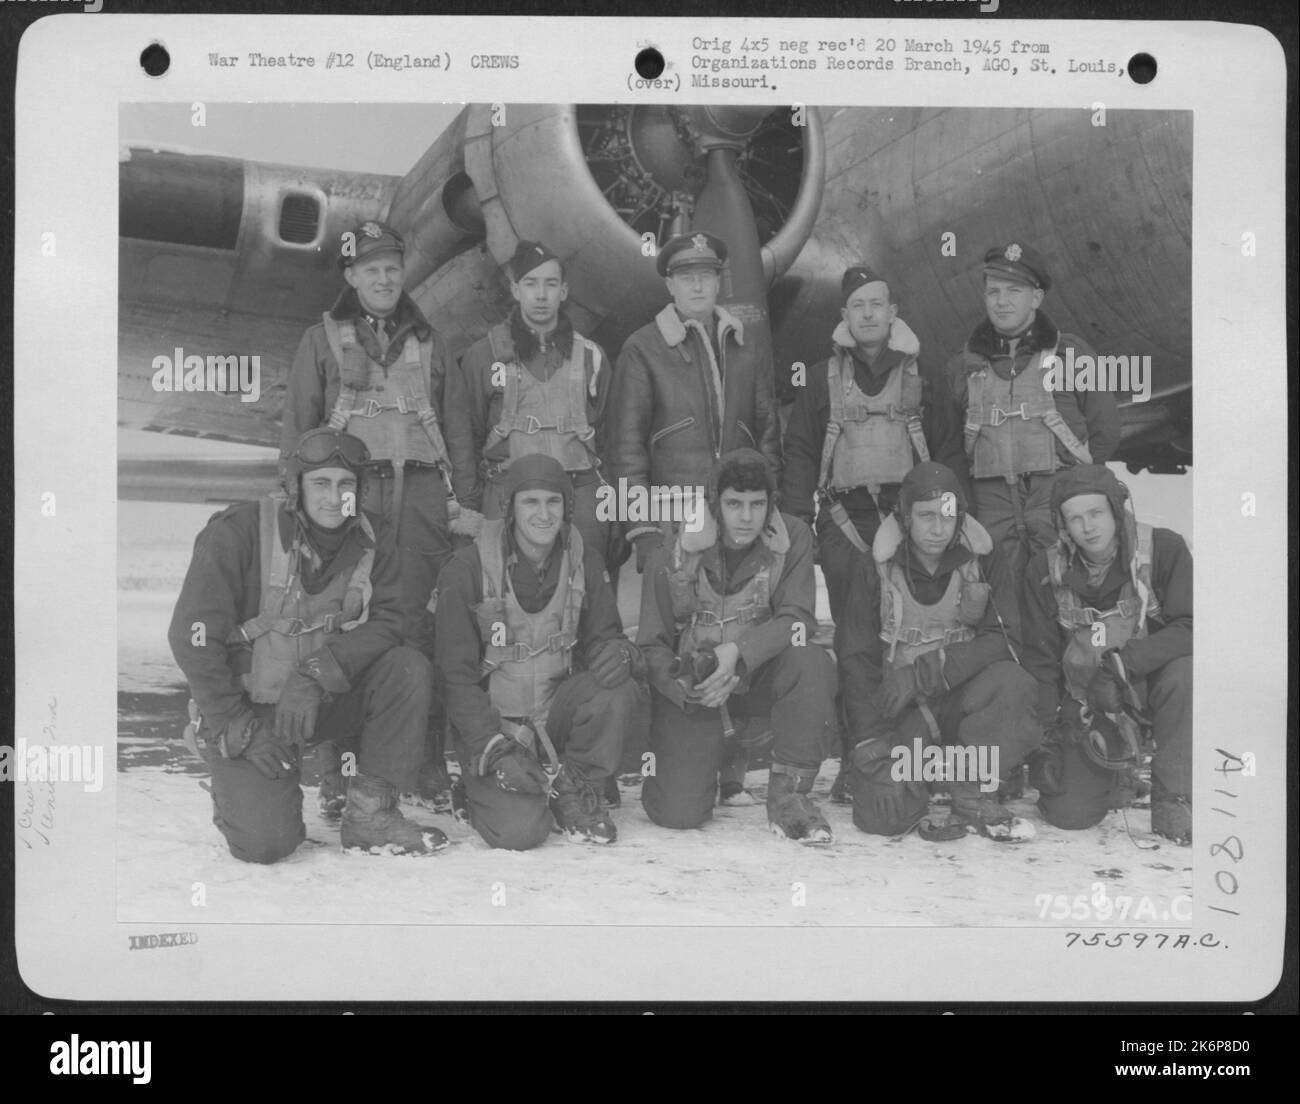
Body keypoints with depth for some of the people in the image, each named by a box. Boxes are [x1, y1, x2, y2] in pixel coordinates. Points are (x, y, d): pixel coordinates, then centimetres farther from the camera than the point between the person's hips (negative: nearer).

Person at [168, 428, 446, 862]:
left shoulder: (371, 539, -2)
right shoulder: (237, 533, -16)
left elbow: (385, 624, -10)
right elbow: (192, 637, -16)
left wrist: (316, 674, -27)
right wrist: (237, 727, -18)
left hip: (323, 697, 4)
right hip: (242, 706, -4)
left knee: (408, 669, -22)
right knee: (266, 843, -21)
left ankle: (370, 813, -11)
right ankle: (238, 786, 16)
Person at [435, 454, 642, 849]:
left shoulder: (584, 561, 0)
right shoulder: (469, 567, -12)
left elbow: (604, 637, 5)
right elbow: (456, 676, -10)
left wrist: (621, 652, -22)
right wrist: (496, 752, -20)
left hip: (556, 712, 4)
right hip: (491, 722, -3)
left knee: (617, 689, -26)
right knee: (520, 830, -24)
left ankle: (574, 790, -3)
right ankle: (481, 790, 12)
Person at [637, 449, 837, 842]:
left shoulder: (792, 538, -9)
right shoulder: (674, 552, -12)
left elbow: (797, 620, -16)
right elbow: (651, 646, -6)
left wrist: (739, 653, -34)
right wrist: (686, 686, -25)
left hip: (760, 674, 1)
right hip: (689, 683, -1)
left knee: (813, 663, -33)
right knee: (678, 812, -15)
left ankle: (789, 793, -16)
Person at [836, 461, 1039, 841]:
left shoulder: (984, 562, -2)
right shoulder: (876, 572, -3)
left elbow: (1000, 640, -11)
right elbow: (856, 660, -4)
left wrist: (925, 671, -22)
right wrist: (870, 737, -14)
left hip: (964, 695, 1)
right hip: (899, 708, -1)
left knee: (1013, 681, -33)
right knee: (884, 816, -22)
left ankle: (973, 799, -16)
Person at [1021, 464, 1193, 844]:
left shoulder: (1164, 549, -14)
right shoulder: (1045, 571, -7)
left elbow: (1188, 629, -21)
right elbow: (1040, 661, -1)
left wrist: (1121, 663, -32)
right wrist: (1044, 740, -7)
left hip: (1151, 681, -1)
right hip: (1088, 702, 2)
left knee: (1186, 672, -36)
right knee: (1069, 814, -13)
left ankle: (1174, 800, -18)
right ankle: (1116, 775, 24)